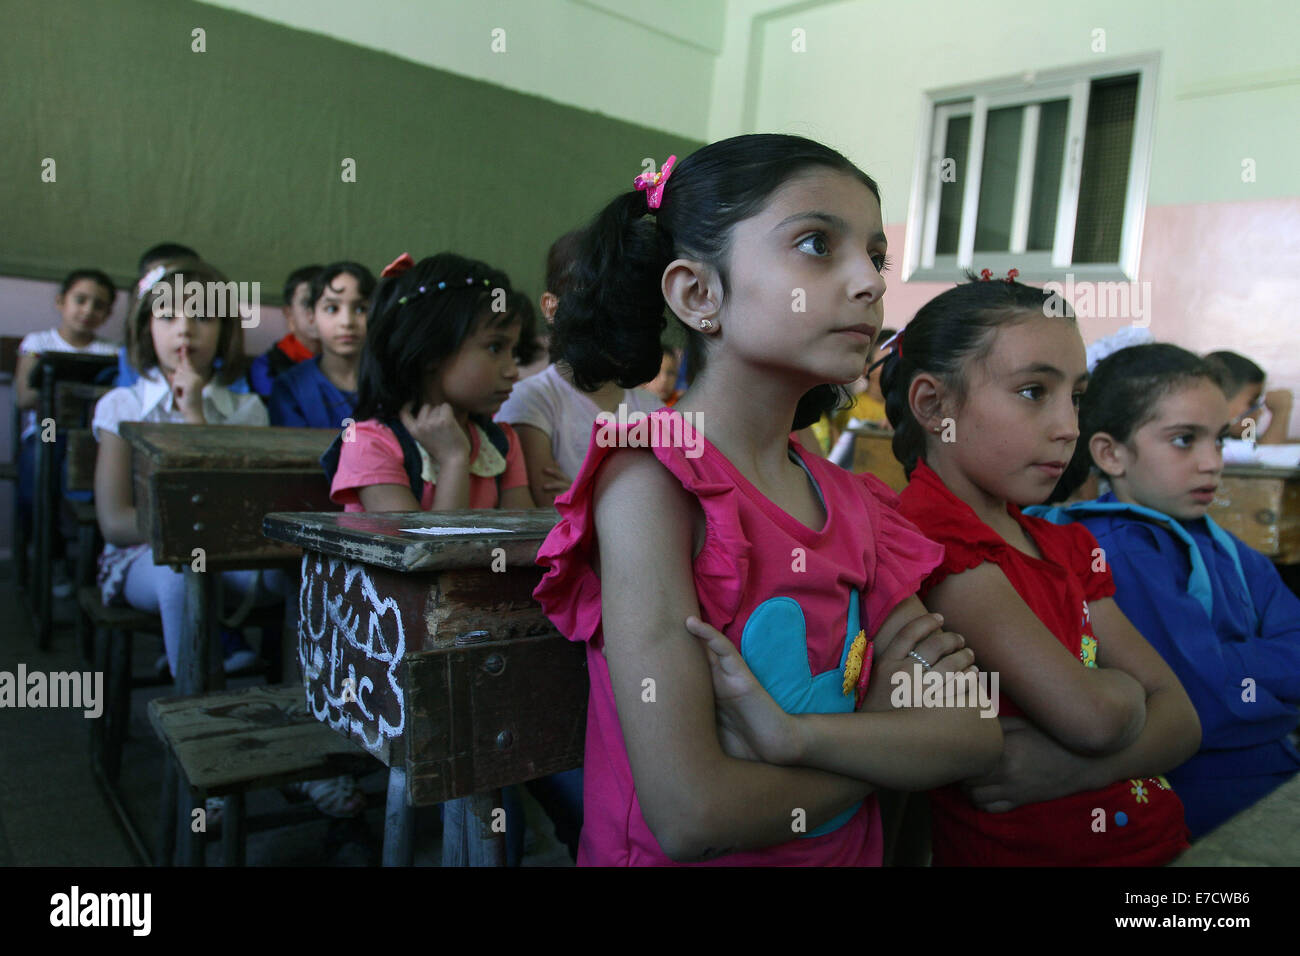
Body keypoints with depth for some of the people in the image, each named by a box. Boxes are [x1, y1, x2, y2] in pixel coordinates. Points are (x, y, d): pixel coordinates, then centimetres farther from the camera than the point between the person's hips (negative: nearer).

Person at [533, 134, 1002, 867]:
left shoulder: (854, 504, 1)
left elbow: (975, 737, -3)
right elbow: (691, 815, -21)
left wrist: (798, 734, -19)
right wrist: (884, 732, -7)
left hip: (848, 850, 5)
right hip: (673, 862, -5)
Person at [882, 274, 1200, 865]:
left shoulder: (1068, 546, 9)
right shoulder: (928, 533, -16)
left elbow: (1180, 719, 4)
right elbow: (1091, 715, -19)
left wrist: (1073, 765, -13)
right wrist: (1121, 684, 2)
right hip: (1018, 847, -5)